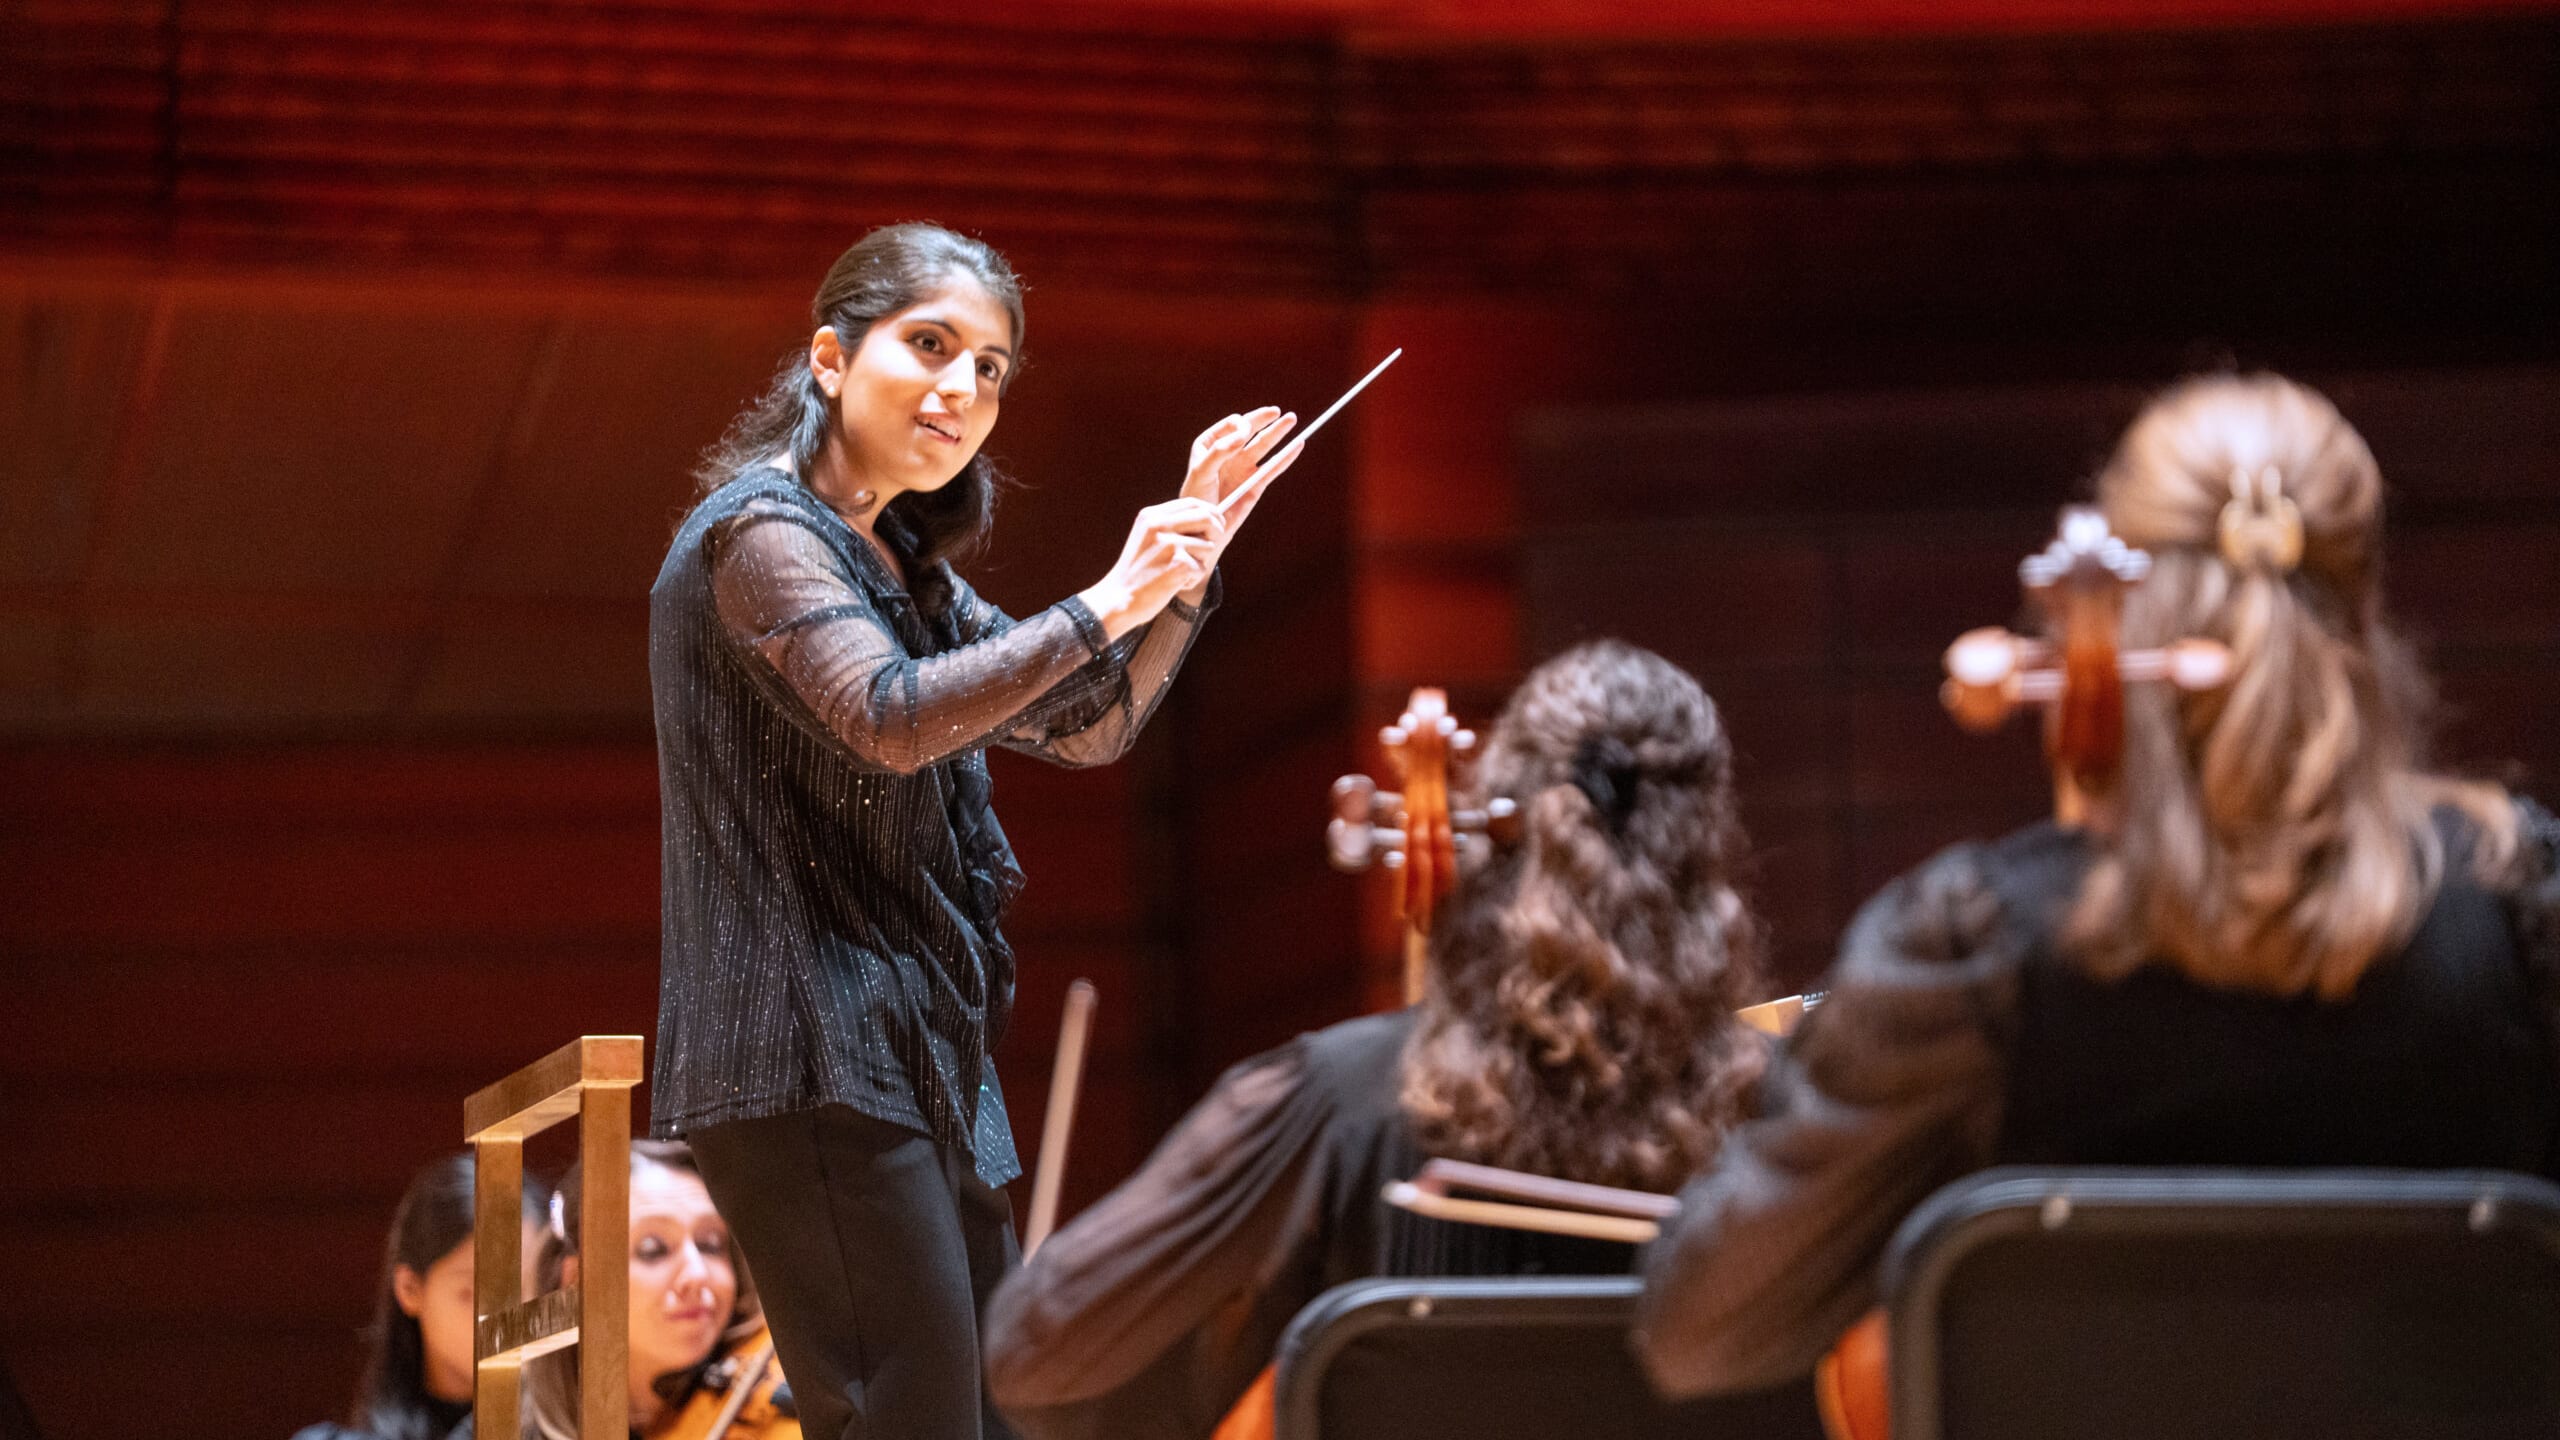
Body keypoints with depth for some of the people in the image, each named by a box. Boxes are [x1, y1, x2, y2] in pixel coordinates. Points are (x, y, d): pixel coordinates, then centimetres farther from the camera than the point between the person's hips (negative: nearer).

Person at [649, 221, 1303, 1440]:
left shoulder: (901, 564, 19)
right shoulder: (761, 530, -9)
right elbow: (891, 718, -24)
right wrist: (1103, 606, -21)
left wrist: (1189, 556, 11)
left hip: (921, 1063, 10)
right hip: (808, 1063, -10)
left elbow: (1088, 727, 22)